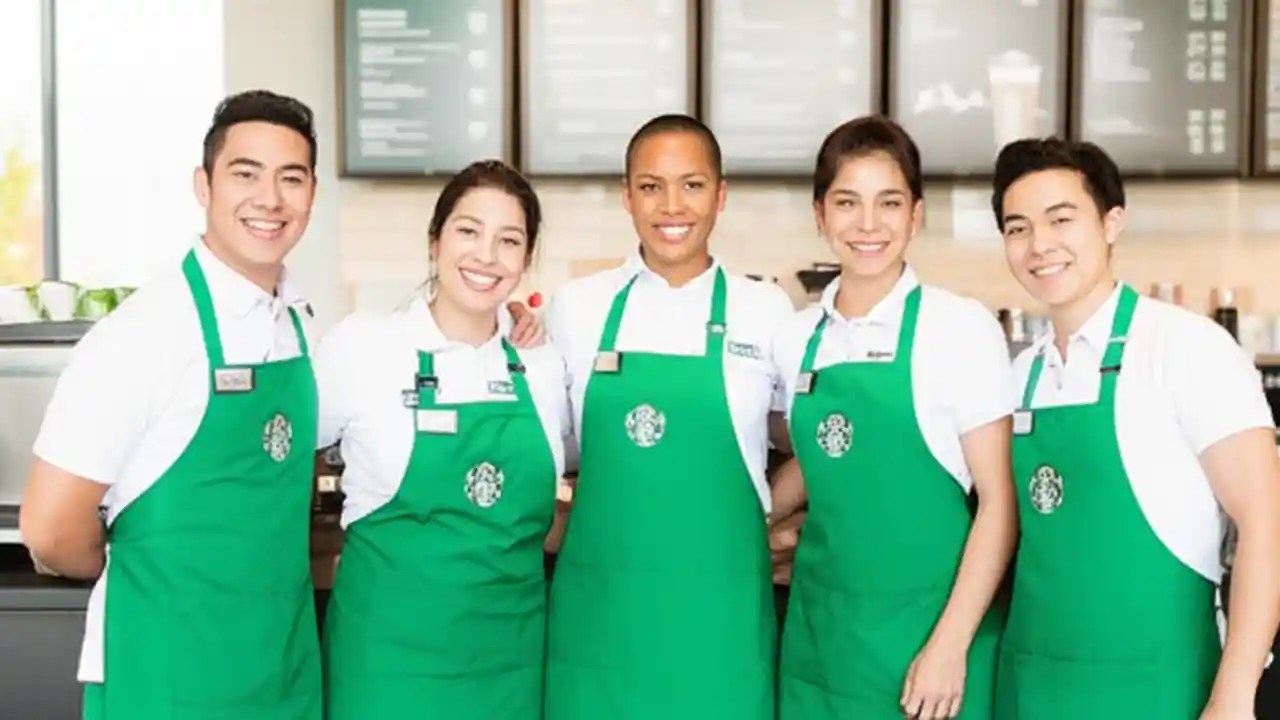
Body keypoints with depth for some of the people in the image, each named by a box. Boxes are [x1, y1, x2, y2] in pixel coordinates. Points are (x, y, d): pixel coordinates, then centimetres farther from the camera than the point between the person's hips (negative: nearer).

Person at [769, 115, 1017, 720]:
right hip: (819, 631, 4)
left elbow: (999, 502, -9)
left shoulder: (963, 327, -9)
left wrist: (951, 645, -13)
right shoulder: (795, 338, 4)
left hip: (925, 629, -4)